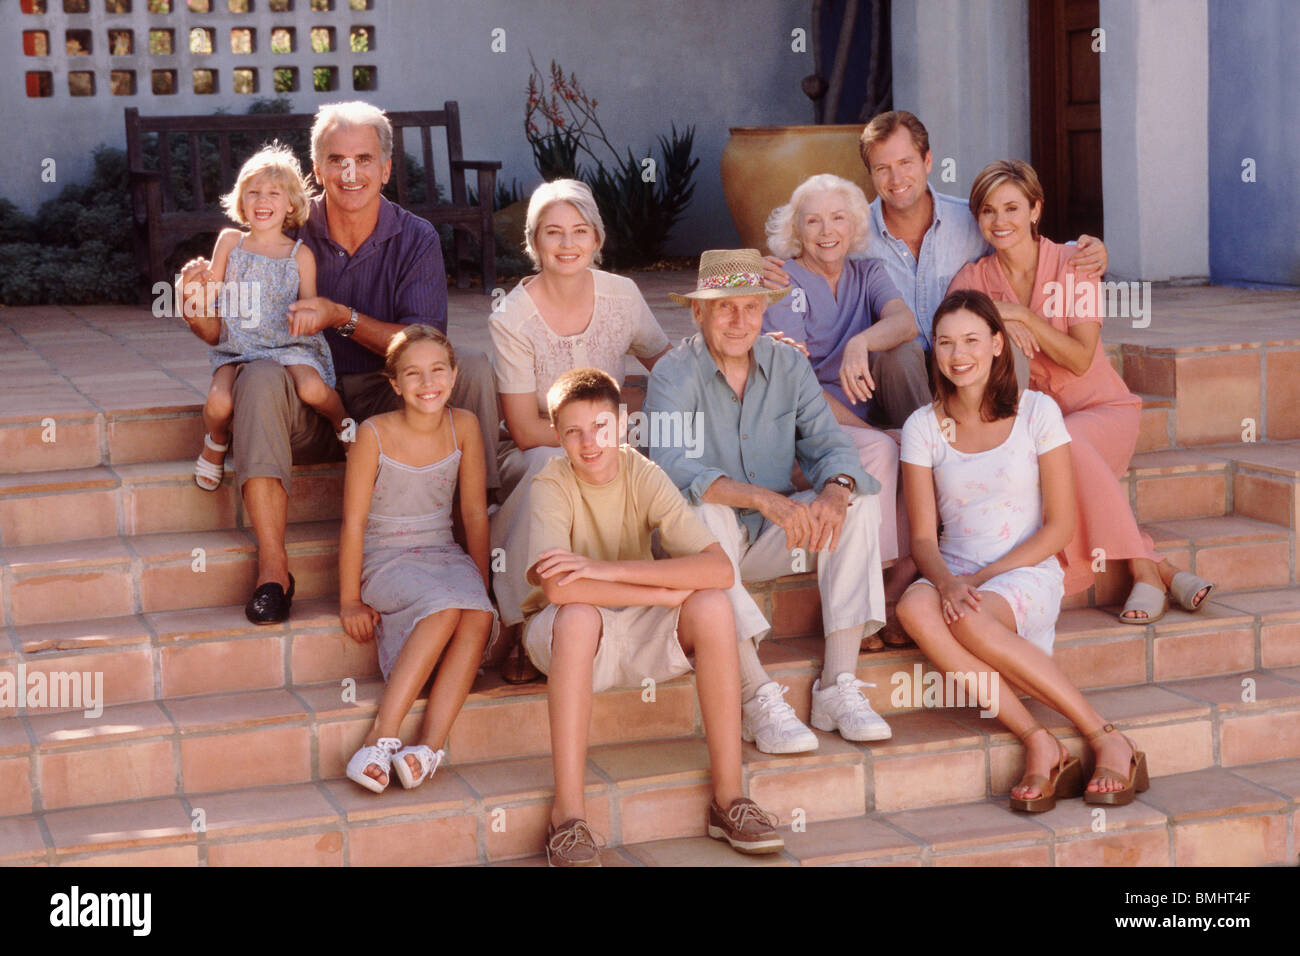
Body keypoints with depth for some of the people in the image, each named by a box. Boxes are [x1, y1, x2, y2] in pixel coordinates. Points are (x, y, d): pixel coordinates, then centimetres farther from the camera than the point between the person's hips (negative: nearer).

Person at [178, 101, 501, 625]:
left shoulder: (416, 239, -3)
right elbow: (227, 331, -1)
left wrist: (341, 316, -24)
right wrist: (200, 310, -25)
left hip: (387, 405, 0)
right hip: (307, 410, 0)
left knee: (474, 368, -23)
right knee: (259, 375, -31)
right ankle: (272, 567, -33)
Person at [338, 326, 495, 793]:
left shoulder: (463, 426, -1)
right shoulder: (375, 434, -11)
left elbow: (475, 513, 6)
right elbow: (354, 522, -7)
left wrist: (482, 584, 5)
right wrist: (350, 600, -5)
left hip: (444, 555, 4)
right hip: (386, 560, -4)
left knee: (478, 615, -29)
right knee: (444, 609, -34)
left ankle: (429, 744, -34)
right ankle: (382, 737, -33)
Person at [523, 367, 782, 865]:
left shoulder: (642, 475, -11)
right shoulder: (552, 484, -17)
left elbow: (719, 568, -24)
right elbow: (556, 587, -34)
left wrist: (608, 569, -33)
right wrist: (671, 592, -30)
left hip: (639, 636, 3)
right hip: (567, 636, -3)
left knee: (712, 607, -26)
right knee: (578, 615, -37)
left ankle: (728, 797, -19)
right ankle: (568, 815, -33)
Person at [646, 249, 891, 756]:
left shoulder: (788, 364, 2)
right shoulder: (673, 373, -12)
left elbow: (827, 443, -6)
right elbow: (670, 466, -29)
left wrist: (835, 490, -32)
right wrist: (761, 497, -43)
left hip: (775, 539, 4)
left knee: (859, 499, -18)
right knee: (704, 510, -36)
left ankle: (838, 685, -23)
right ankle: (758, 699, -39)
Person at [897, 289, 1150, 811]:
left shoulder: (1037, 412, 1)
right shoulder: (923, 427, 7)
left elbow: (1060, 525, -1)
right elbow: (923, 536, 2)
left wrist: (984, 577, -12)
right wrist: (947, 581, -21)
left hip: (1027, 574, -2)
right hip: (955, 576, 3)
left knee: (970, 619, -37)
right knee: (915, 607, -34)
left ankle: (1110, 742, -27)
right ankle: (1039, 744, -32)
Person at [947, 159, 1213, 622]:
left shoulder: (1073, 267, -5)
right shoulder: (973, 279, 3)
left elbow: (1081, 359, -14)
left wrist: (1020, 315, -23)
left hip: (1100, 410, -2)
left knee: (1063, 441, -37)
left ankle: (1143, 569, -29)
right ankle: (1158, 569, -29)